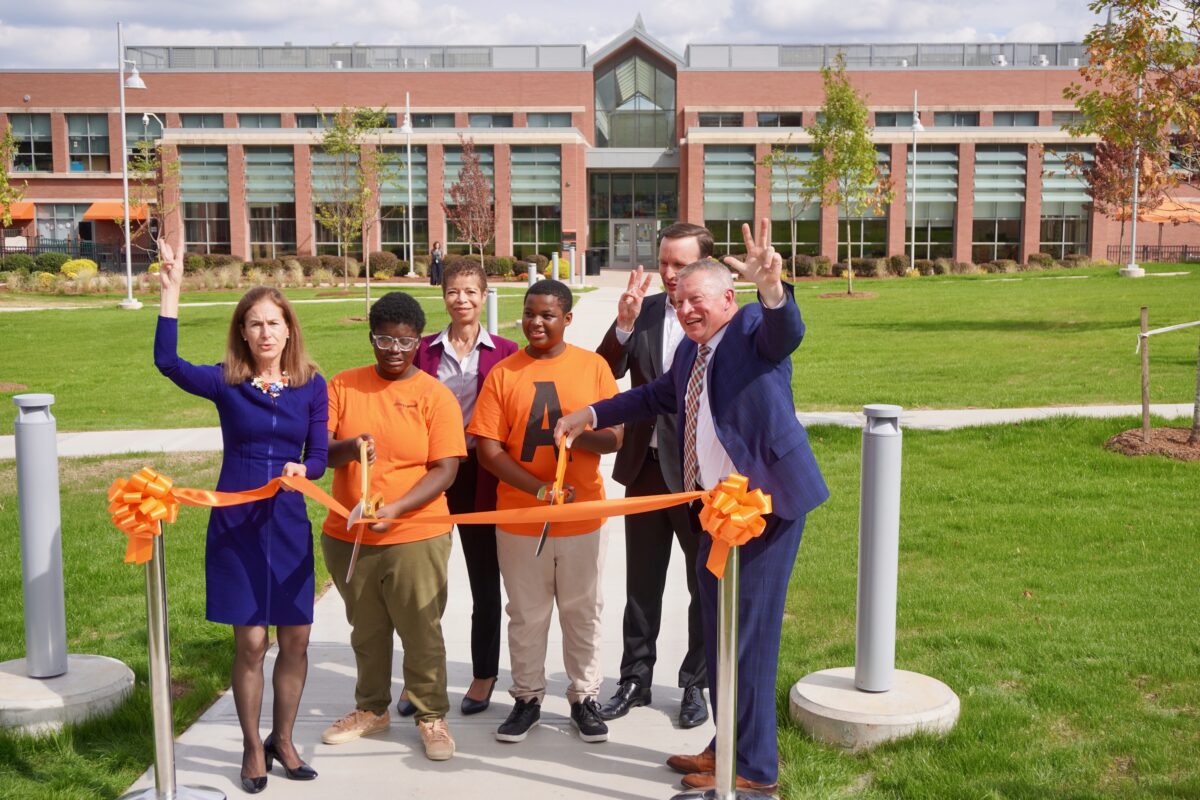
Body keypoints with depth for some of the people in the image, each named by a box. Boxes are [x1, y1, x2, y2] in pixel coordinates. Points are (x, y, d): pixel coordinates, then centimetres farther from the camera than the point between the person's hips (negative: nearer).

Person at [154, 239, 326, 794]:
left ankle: (283, 740, 27)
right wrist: (170, 292, -27)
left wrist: (302, 469, -21)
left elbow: (318, 457, 1)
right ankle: (253, 750, 21)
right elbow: (167, 362, -22)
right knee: (250, 642, 2)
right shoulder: (226, 382, -4)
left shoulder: (311, 386, 1)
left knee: (295, 638, 6)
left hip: (288, 524, 2)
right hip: (235, 524, -2)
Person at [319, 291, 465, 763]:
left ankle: (431, 716, 22)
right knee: (367, 631, 18)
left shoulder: (435, 396, -5)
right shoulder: (343, 386, 2)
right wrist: (347, 448, -27)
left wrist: (395, 508, -24)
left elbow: (445, 470, -10)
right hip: (347, 537, 3)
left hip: (415, 537, -3)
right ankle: (372, 709, 36)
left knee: (421, 633, 6)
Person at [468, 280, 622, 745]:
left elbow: (615, 438, -2)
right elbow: (488, 449, -7)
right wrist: (541, 490, -18)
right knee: (526, 615, 11)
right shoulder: (503, 373, -1)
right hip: (519, 518, 0)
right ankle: (527, 698, 27)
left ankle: (584, 698, 26)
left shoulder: (593, 366, 0)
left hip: (583, 517, 0)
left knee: (582, 612, 11)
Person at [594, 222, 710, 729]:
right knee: (641, 585, 15)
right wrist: (624, 325, -18)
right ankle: (636, 680, 29)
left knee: (706, 586, 12)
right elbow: (606, 374, -5)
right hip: (646, 467, 4)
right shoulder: (644, 311, 1)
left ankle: (696, 683, 28)